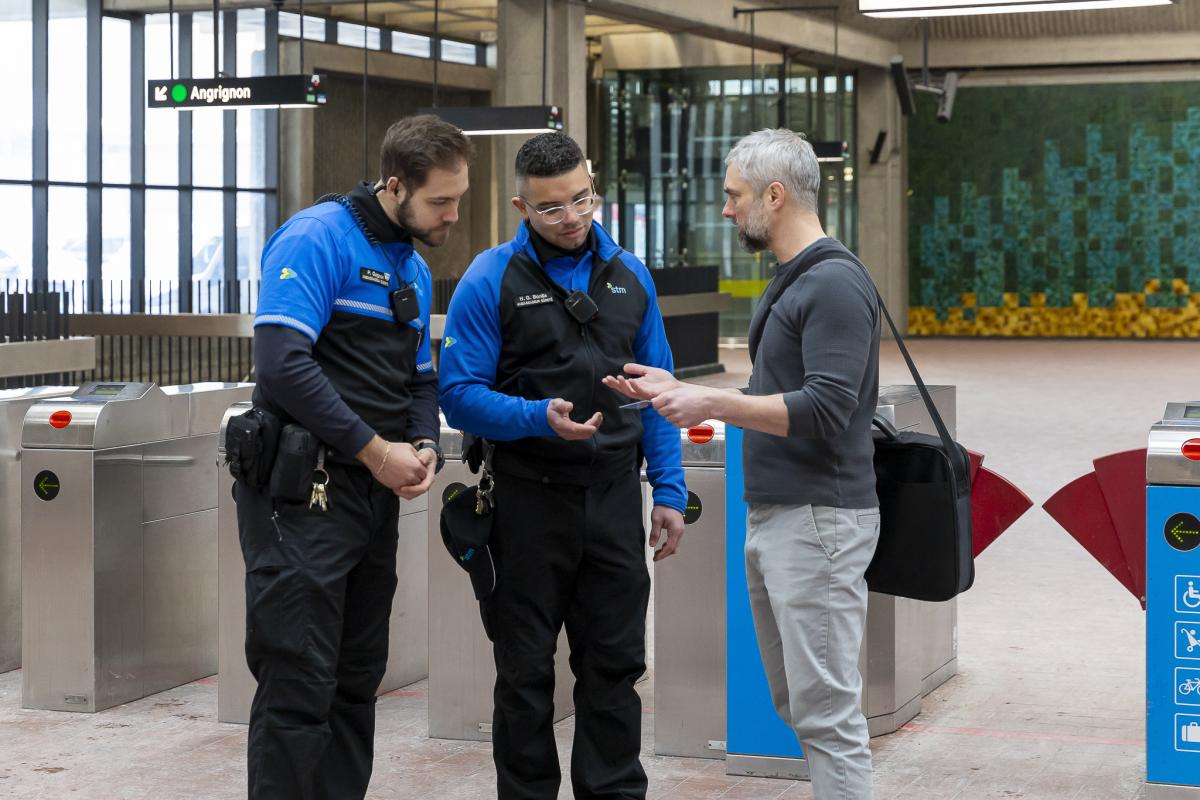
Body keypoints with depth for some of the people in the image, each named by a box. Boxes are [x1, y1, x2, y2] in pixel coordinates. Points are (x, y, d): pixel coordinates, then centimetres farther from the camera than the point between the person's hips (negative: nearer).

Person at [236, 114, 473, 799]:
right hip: (304, 492, -9)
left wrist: (425, 447, 0)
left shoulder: (415, 270, 15)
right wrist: (377, 450, -17)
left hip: (378, 495, 9)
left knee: (358, 678, 13)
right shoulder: (319, 239, -12)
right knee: (300, 682, -7)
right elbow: (283, 362, -22)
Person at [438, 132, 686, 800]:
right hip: (531, 497, -3)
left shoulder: (629, 274, 7)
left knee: (615, 664, 10)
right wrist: (540, 418, -25)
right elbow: (460, 393, -9)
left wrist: (669, 491, 6)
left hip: (614, 495, 3)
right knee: (527, 669, 8)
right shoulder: (492, 280, -6)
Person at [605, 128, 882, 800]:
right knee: (796, 704, 14)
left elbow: (823, 412, -23)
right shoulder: (791, 282, 16)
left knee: (827, 711, -8)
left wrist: (714, 403, -19)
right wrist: (680, 392, 14)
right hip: (772, 517, 10)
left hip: (818, 519, -10)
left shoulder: (836, 284, -16)